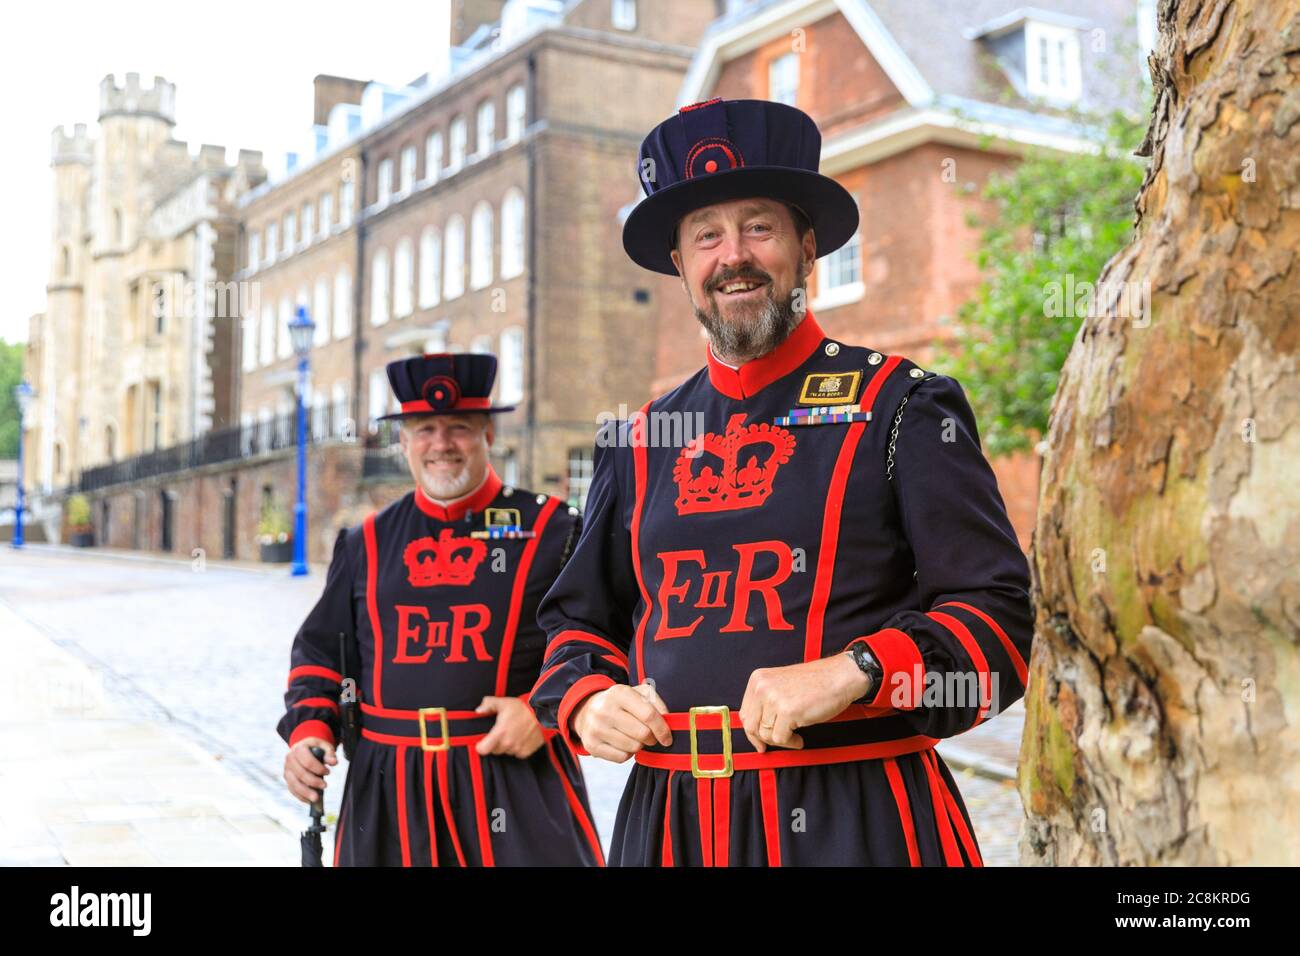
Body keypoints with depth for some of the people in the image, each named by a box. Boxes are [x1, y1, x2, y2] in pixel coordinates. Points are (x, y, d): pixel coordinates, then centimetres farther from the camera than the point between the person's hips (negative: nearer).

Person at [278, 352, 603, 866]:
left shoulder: (550, 528, 0)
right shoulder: (366, 542, 11)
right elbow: (320, 651, 16)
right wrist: (308, 729, 0)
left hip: (516, 780, -3)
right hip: (388, 788, 3)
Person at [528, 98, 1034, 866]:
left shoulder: (903, 408, -2)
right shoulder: (638, 444, 9)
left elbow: (999, 618, -7)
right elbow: (578, 622, 17)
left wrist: (850, 673, -21)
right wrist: (589, 703, -3)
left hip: (857, 818, -3)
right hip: (668, 821, 4)